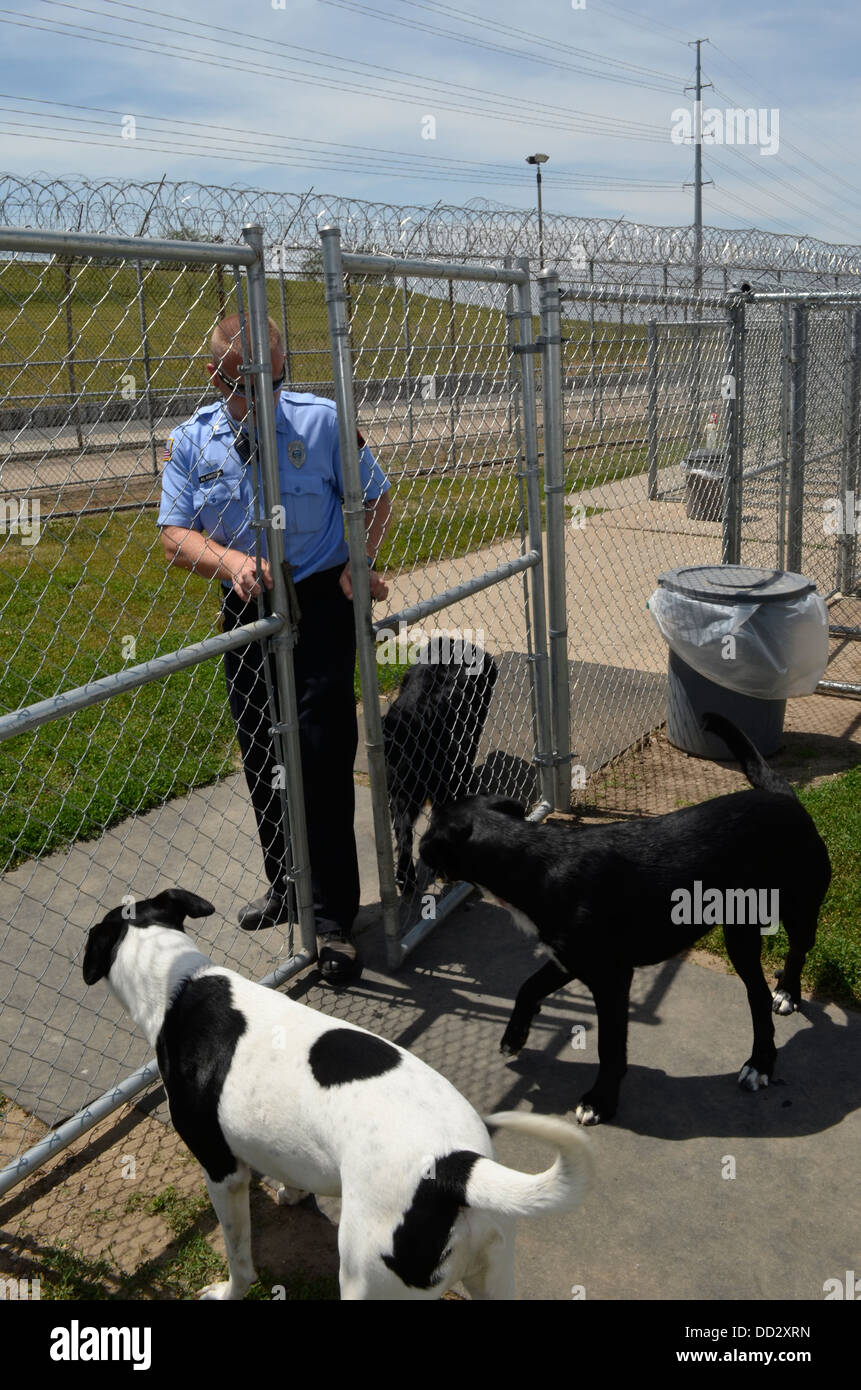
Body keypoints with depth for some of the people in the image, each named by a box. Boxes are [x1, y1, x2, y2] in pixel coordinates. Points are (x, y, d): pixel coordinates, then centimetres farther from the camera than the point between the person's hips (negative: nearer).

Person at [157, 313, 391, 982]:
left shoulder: (322, 421, -5)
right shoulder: (190, 443, 2)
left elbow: (375, 497, 4)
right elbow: (176, 533, -5)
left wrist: (359, 566, -13)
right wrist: (232, 561, -25)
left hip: (321, 605, -4)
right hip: (245, 611, 4)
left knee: (323, 754, -10)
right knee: (262, 757, 14)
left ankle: (333, 918, -1)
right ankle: (286, 886, 33)